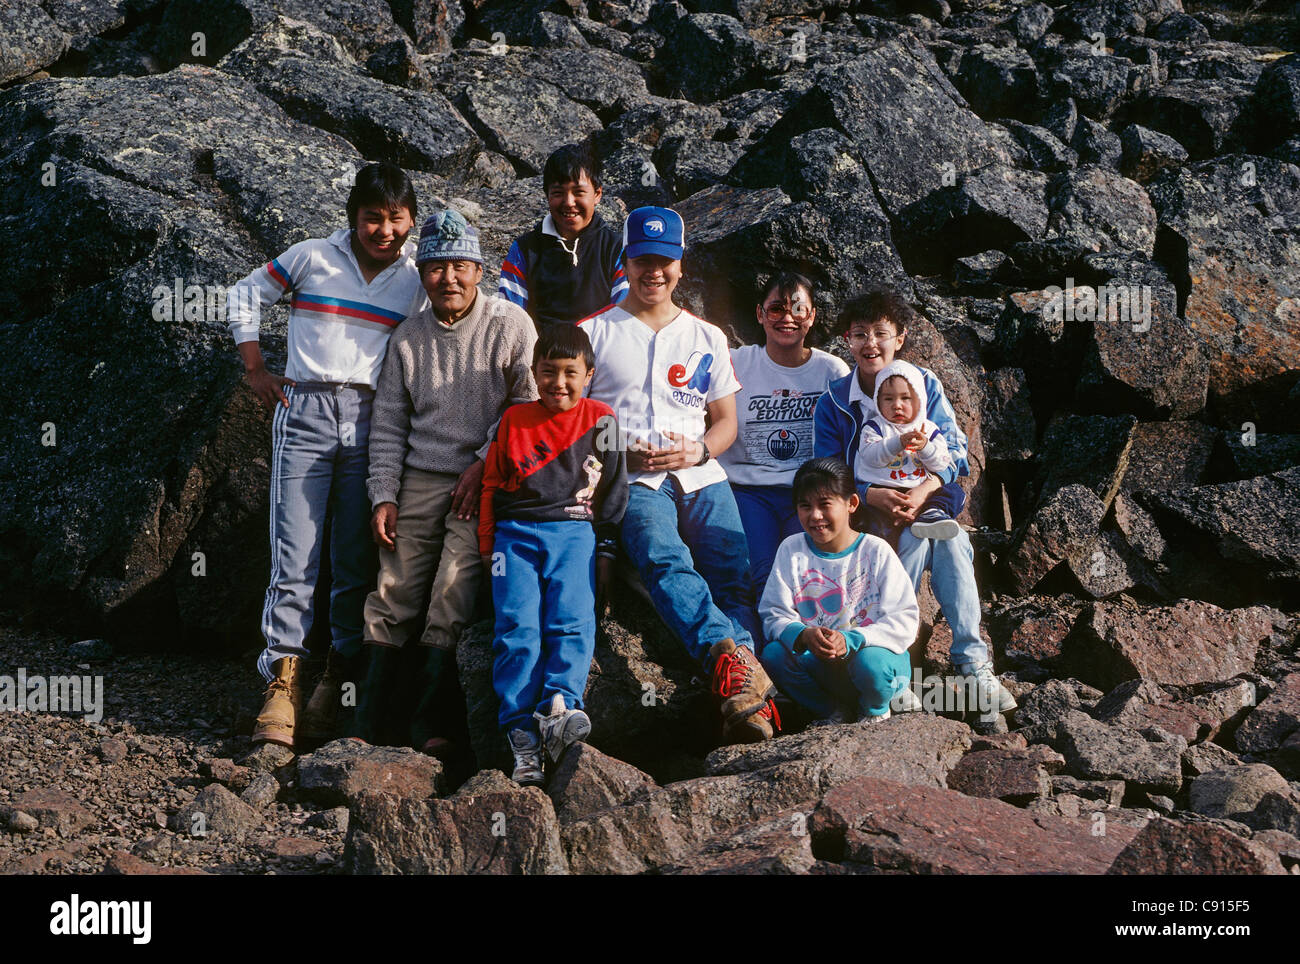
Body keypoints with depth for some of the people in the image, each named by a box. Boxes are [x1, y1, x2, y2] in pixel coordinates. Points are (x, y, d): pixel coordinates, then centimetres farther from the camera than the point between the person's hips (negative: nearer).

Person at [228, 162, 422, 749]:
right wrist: (255, 371, 10)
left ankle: (338, 681, 13)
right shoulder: (311, 258, 6)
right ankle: (282, 684, -6)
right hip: (305, 413, -1)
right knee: (295, 557, -8)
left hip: (372, 424, 2)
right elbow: (245, 297, 16)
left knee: (357, 563, 3)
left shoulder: (419, 281, 9)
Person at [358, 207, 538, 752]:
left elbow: (529, 402, -3)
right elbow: (389, 424, 13)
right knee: (392, 594, -3)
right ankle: (373, 722, 2)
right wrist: (383, 496, 5)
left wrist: (484, 462, -9)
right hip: (420, 481, 4)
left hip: (485, 482, -4)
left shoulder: (510, 325, 0)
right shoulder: (407, 337, 12)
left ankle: (431, 725, -12)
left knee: (451, 598, -16)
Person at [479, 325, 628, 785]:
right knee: (517, 626, -17)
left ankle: (559, 707, -38)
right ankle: (522, 738, -23)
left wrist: (606, 551, 4)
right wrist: (487, 546, 10)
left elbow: (614, 489, 10)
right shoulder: (515, 419, 12)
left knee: (572, 620, -23)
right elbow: (492, 484, 17)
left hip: (575, 531, 0)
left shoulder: (600, 419, 9)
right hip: (518, 532, 0)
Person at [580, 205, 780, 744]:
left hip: (702, 477, 3)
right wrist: (624, 455, -9)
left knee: (733, 577, -21)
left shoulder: (707, 337, 20)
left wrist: (698, 450, -4)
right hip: (633, 481, -3)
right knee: (665, 560, -34)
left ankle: (742, 701, -35)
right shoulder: (594, 333, 12)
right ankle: (731, 657, -52)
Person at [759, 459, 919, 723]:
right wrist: (803, 635, -26)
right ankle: (834, 711, -1)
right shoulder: (791, 550, 4)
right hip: (817, 662, 3)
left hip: (871, 649, -3)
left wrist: (851, 641, -28)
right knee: (773, 655, -25)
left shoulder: (876, 551, -4)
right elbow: (774, 615, -2)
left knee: (872, 663, -36)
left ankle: (875, 710, 1)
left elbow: (904, 621, -12)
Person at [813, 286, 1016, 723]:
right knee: (917, 537, -32)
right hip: (864, 513, -1)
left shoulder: (926, 384, 6)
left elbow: (954, 448, -1)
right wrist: (874, 496, -23)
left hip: (927, 503, 1)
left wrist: (924, 489, -22)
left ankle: (972, 661, -35)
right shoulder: (833, 402, 2)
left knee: (949, 539, -32)